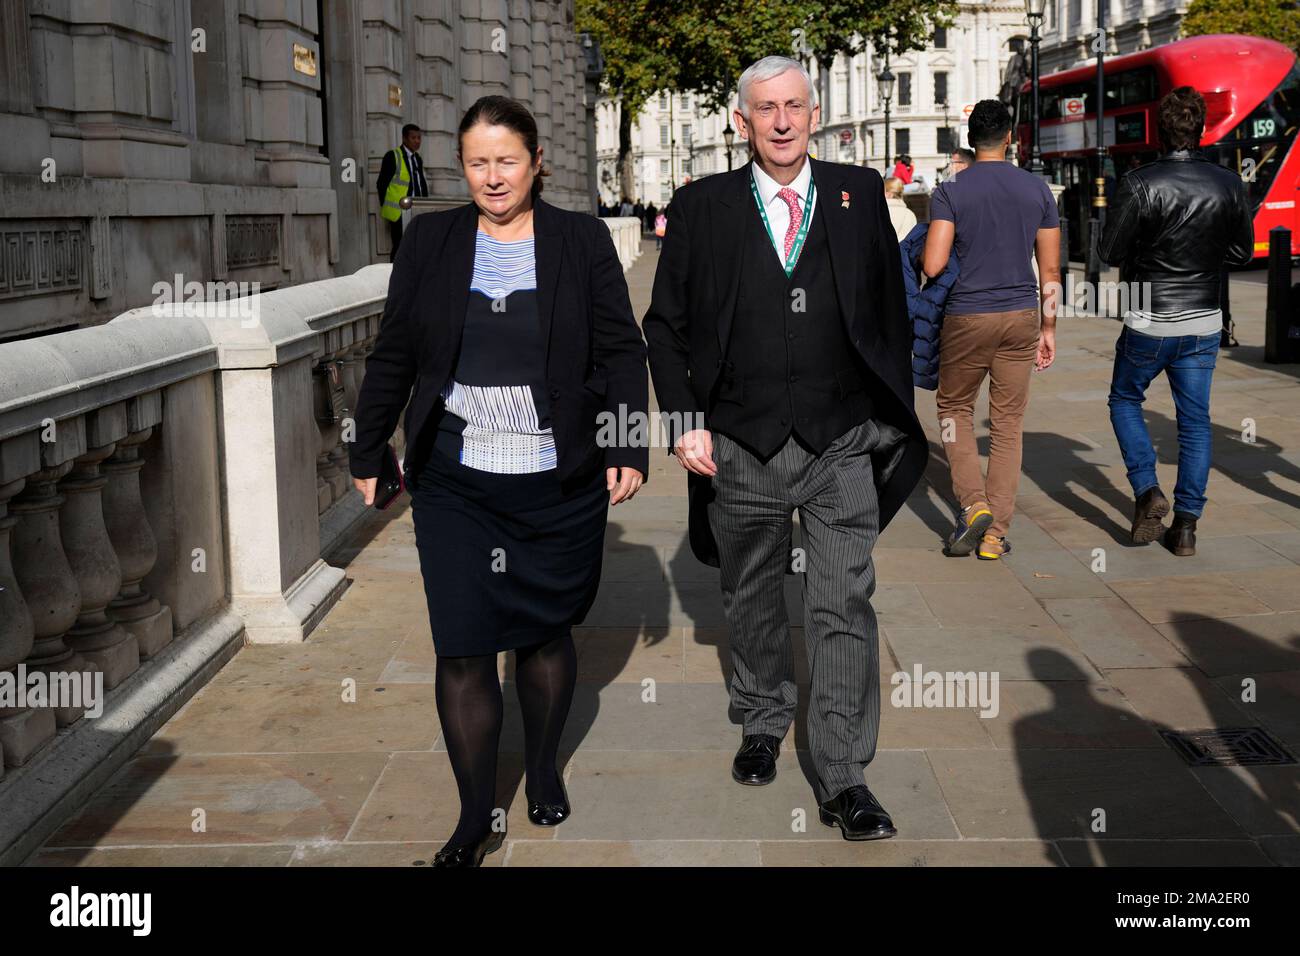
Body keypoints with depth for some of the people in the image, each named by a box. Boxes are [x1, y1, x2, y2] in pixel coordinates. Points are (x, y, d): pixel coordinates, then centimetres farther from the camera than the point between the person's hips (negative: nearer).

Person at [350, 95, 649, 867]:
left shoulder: (583, 240, 1)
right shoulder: (431, 240, 4)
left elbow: (622, 352, 1)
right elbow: (393, 356, 8)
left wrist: (630, 450, -6)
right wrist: (368, 453, 8)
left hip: (561, 483, 0)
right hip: (455, 484, 1)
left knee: (546, 631, 13)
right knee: (462, 652, -1)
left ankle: (545, 772, 36)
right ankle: (477, 819, 13)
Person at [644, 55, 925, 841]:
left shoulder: (859, 194, 3)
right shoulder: (703, 206, 1)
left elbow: (892, 308, 8)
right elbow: (666, 323, 3)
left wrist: (897, 414, 6)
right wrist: (685, 421, -6)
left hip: (844, 443, 0)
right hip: (743, 446, 1)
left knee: (845, 607, -4)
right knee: (752, 599, 16)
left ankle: (844, 779, 2)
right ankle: (764, 723, 38)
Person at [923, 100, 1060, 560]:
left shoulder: (950, 192, -7)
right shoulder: (1037, 189, 2)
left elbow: (932, 266, -16)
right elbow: (1050, 270, 4)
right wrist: (1048, 329, 13)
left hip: (967, 317, -2)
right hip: (1021, 316, 3)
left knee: (954, 408, 17)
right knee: (1007, 425, 8)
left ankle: (974, 505, 0)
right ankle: (995, 533, 9)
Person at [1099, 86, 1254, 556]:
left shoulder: (1140, 183, -16)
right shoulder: (1229, 185, -3)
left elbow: (1110, 252, -11)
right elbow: (1242, 251, 8)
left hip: (1149, 323, -3)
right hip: (1204, 323, 3)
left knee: (1125, 400, 19)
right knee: (1195, 421, 10)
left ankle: (1147, 492, 4)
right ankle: (1186, 525, 10)